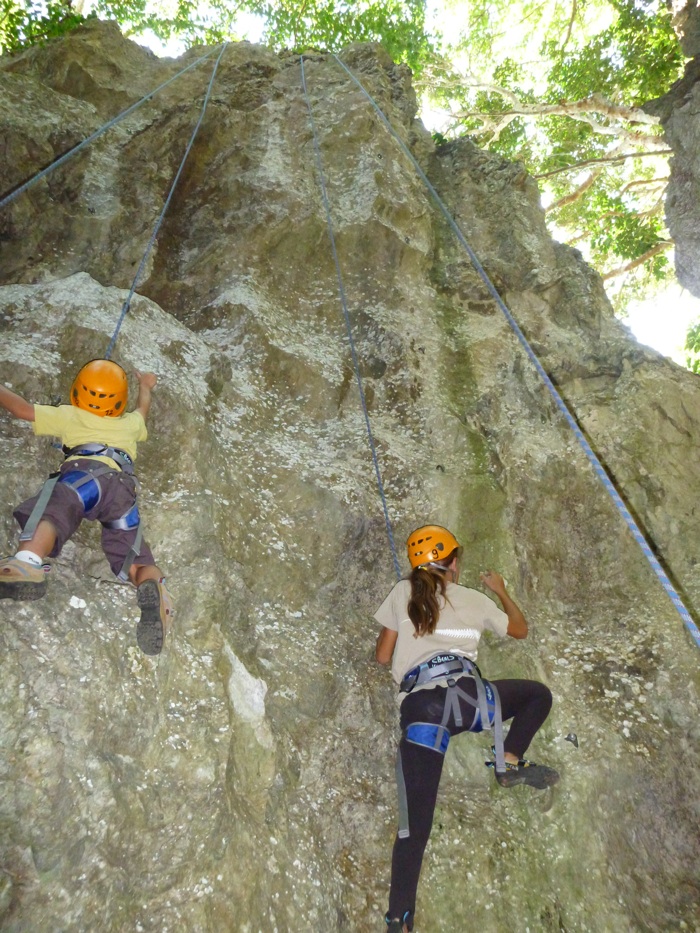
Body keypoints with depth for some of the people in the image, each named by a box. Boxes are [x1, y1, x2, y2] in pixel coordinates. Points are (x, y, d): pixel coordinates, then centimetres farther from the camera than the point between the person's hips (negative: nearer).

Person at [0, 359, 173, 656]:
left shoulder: (70, 415, 31)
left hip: (85, 472, -3)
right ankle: (154, 588, -36)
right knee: (135, 558, -1)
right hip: (123, 485, 3)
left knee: (49, 514, -29)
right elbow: (142, 408, 63)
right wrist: (145, 385, 84)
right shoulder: (130, 423, 41)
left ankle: (27, 565, -62)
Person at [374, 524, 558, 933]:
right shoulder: (474, 599, 16)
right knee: (539, 694, 24)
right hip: (467, 695, -1)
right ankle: (509, 763, 11)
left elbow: (382, 657, 17)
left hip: (419, 710, 2)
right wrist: (500, 589, 45)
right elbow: (521, 629, 32)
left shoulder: (402, 593, 15)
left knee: (414, 826, 7)